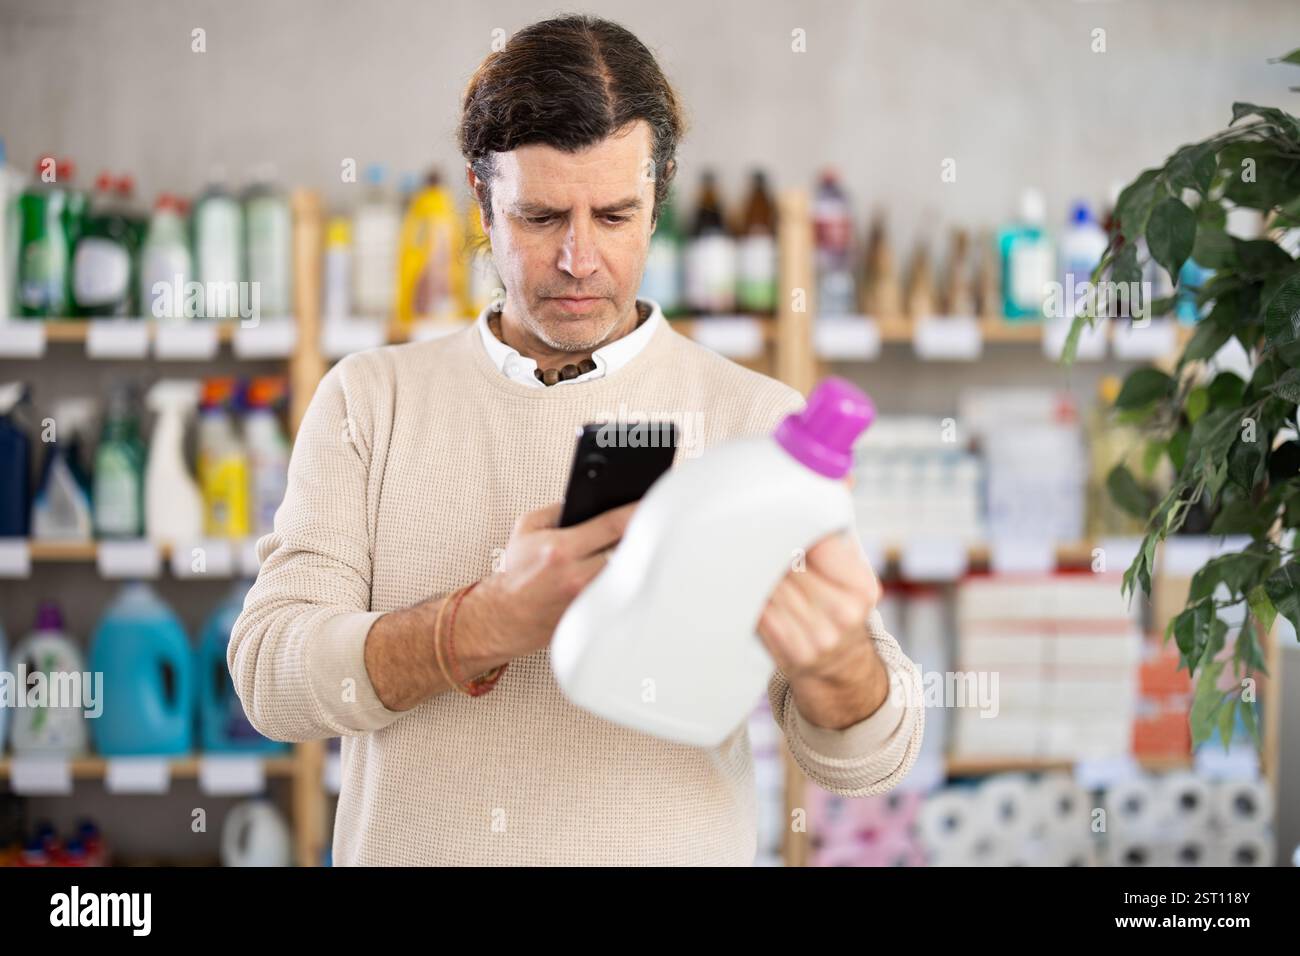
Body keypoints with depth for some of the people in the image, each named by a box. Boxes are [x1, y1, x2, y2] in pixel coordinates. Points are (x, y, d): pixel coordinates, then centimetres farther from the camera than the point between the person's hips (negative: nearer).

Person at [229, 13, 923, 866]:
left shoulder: (761, 419, -1)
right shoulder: (369, 399, 5)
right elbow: (269, 673, -5)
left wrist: (833, 661, -25)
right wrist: (490, 621, -21)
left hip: (666, 845, -1)